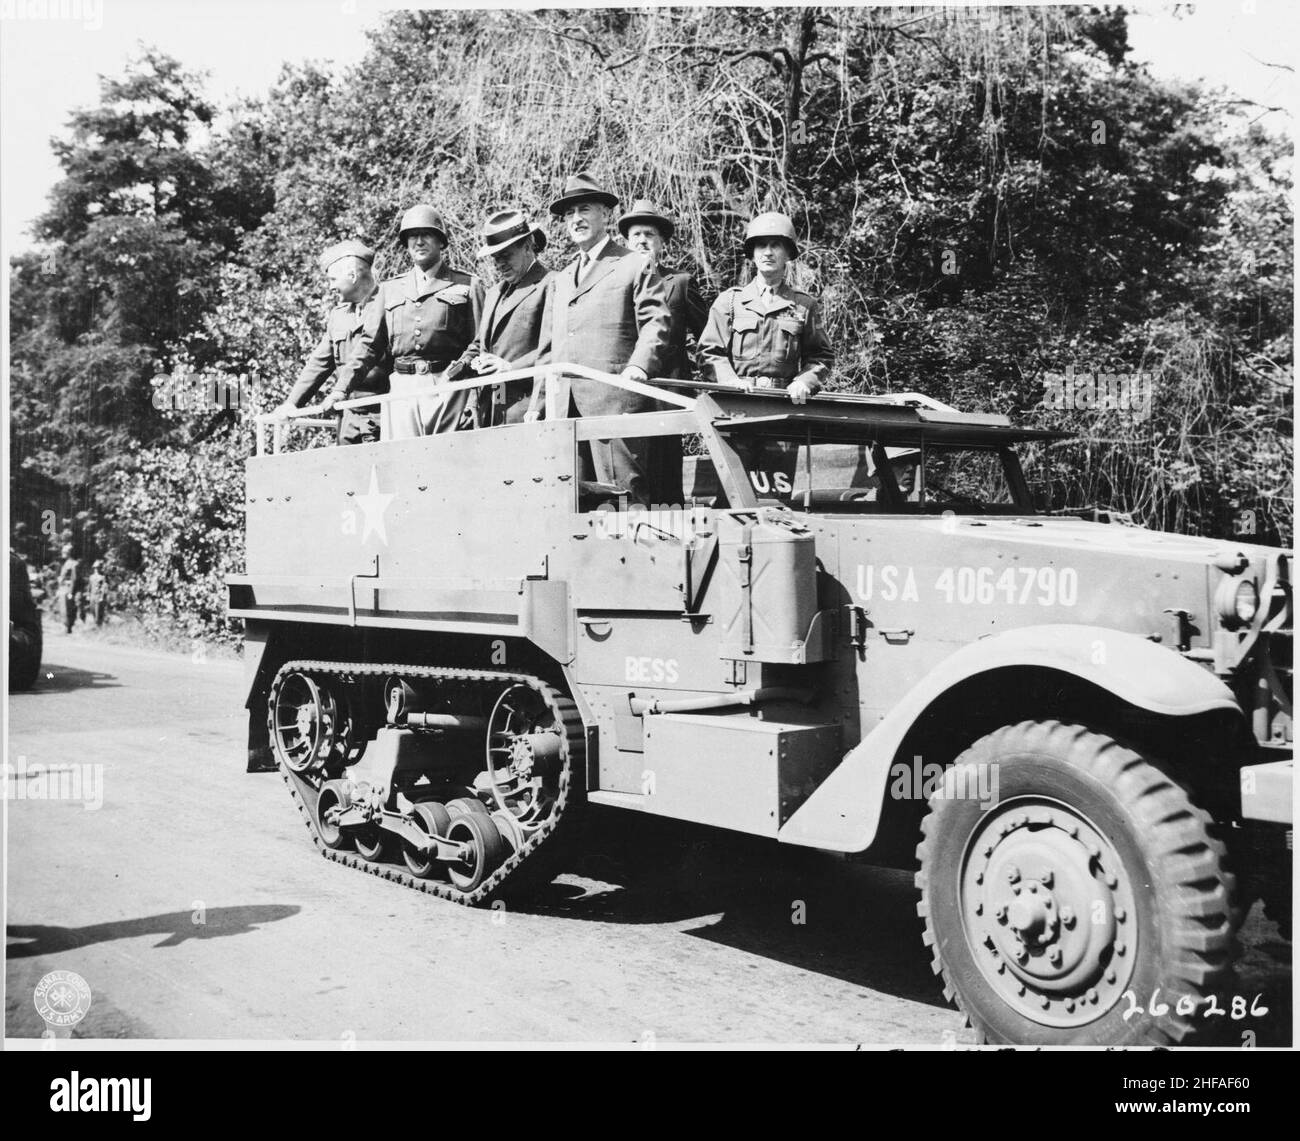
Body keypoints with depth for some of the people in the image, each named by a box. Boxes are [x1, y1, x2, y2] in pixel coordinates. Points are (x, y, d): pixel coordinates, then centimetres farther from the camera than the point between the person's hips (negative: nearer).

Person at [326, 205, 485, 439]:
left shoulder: (468, 286, 8)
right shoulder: (390, 289, 19)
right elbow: (369, 343, 14)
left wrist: (475, 402, -9)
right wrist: (342, 389, 3)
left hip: (448, 388, -3)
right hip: (400, 390, 3)